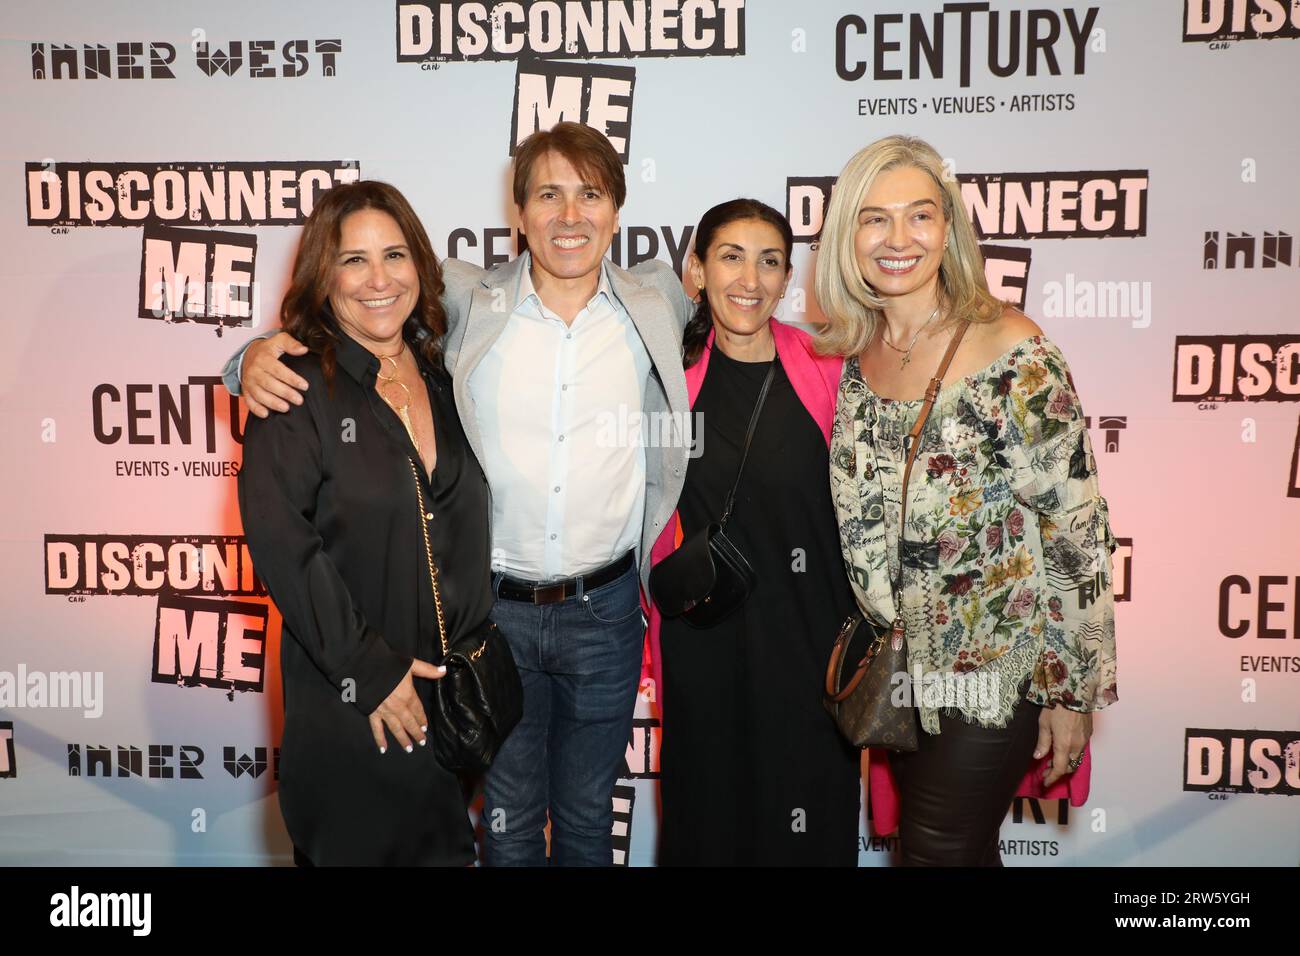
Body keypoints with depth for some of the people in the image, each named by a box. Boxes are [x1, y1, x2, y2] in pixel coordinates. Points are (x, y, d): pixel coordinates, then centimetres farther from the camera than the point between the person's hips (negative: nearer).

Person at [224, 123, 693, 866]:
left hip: (605, 610, 1)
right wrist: (260, 357, -18)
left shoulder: (657, 304, 0)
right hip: (494, 607, -1)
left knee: (588, 813, 21)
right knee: (508, 820, 18)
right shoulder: (466, 305, -5)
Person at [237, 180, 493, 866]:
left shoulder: (441, 373, 7)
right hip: (350, 703, -5)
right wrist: (370, 670, -18)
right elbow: (280, 540, -18)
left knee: (445, 848, 18)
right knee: (356, 848, 10)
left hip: (458, 685, 5)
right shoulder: (298, 387, -10)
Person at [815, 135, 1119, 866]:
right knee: (961, 847, 19)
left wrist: (1073, 689, -13)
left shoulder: (1012, 352, -17)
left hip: (998, 668, -5)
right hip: (900, 665, 5)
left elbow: (1077, 528, -15)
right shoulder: (854, 352, 0)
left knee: (942, 849, 4)